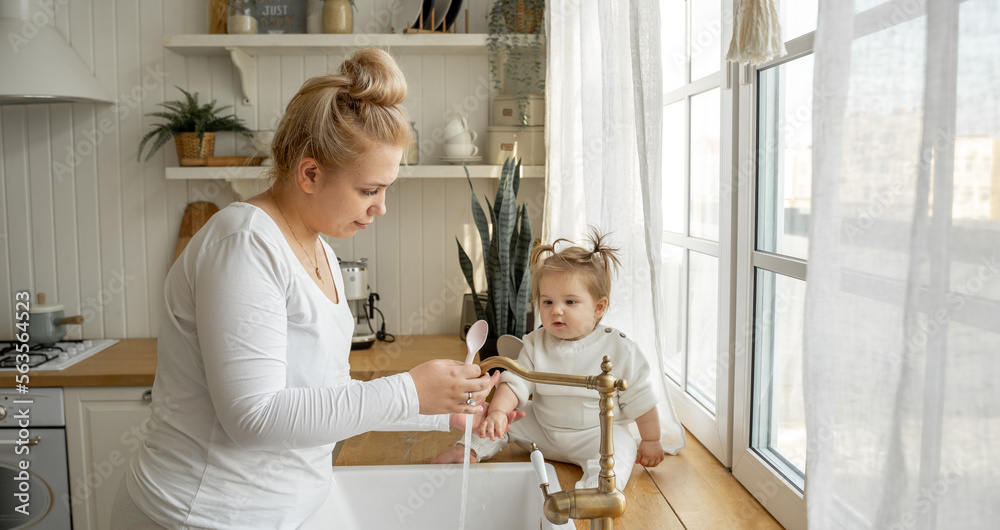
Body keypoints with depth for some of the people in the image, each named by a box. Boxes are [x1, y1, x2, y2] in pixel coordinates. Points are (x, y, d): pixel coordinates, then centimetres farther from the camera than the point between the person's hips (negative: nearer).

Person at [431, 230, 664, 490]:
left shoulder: (618, 349, -13)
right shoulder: (536, 344, -6)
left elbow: (640, 400, -6)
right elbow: (515, 383, -14)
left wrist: (651, 441, 1)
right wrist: (497, 412, -32)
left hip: (596, 432, -4)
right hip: (542, 430, 4)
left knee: (618, 449, -31)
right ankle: (470, 450, 6)